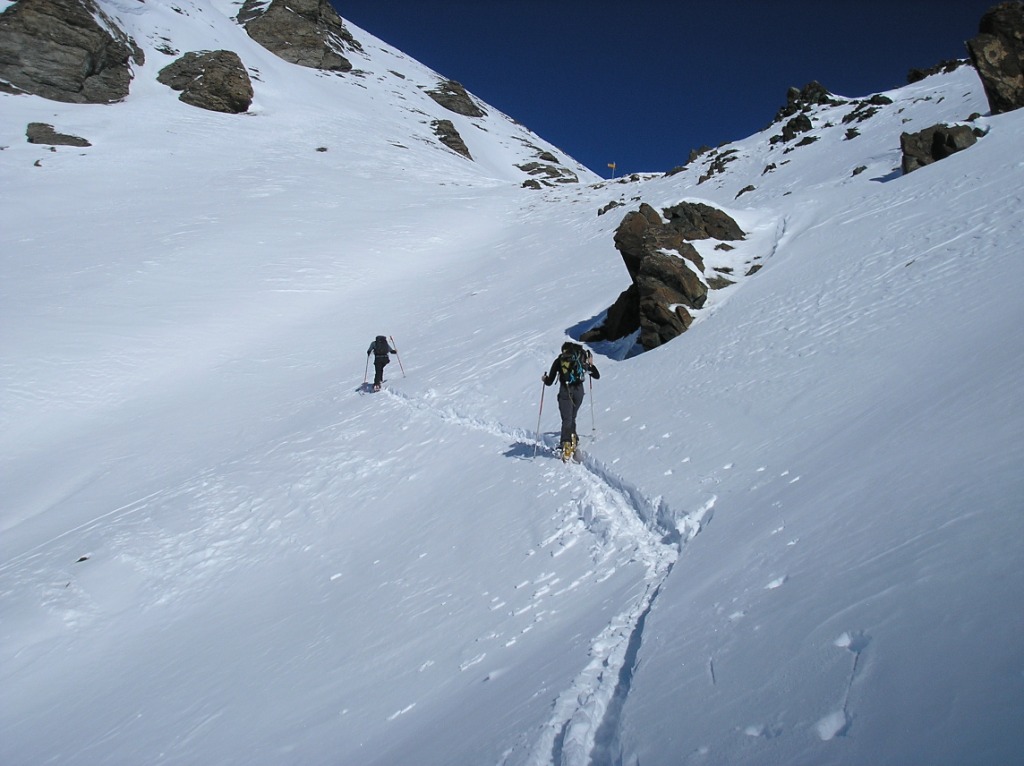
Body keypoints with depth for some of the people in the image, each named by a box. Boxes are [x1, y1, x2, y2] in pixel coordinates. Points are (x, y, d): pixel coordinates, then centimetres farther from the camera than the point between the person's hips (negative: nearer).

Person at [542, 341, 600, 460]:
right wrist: (591, 364, 36)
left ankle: (566, 445, -23)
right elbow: (597, 376, 20)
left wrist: (544, 379, 33)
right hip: (579, 391, 2)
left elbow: (549, 382, 10)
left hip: (565, 391, -2)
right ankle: (573, 440, 16)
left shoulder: (558, 360, 11)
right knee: (572, 417, 21)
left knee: (566, 419, -6)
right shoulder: (581, 359, 15)